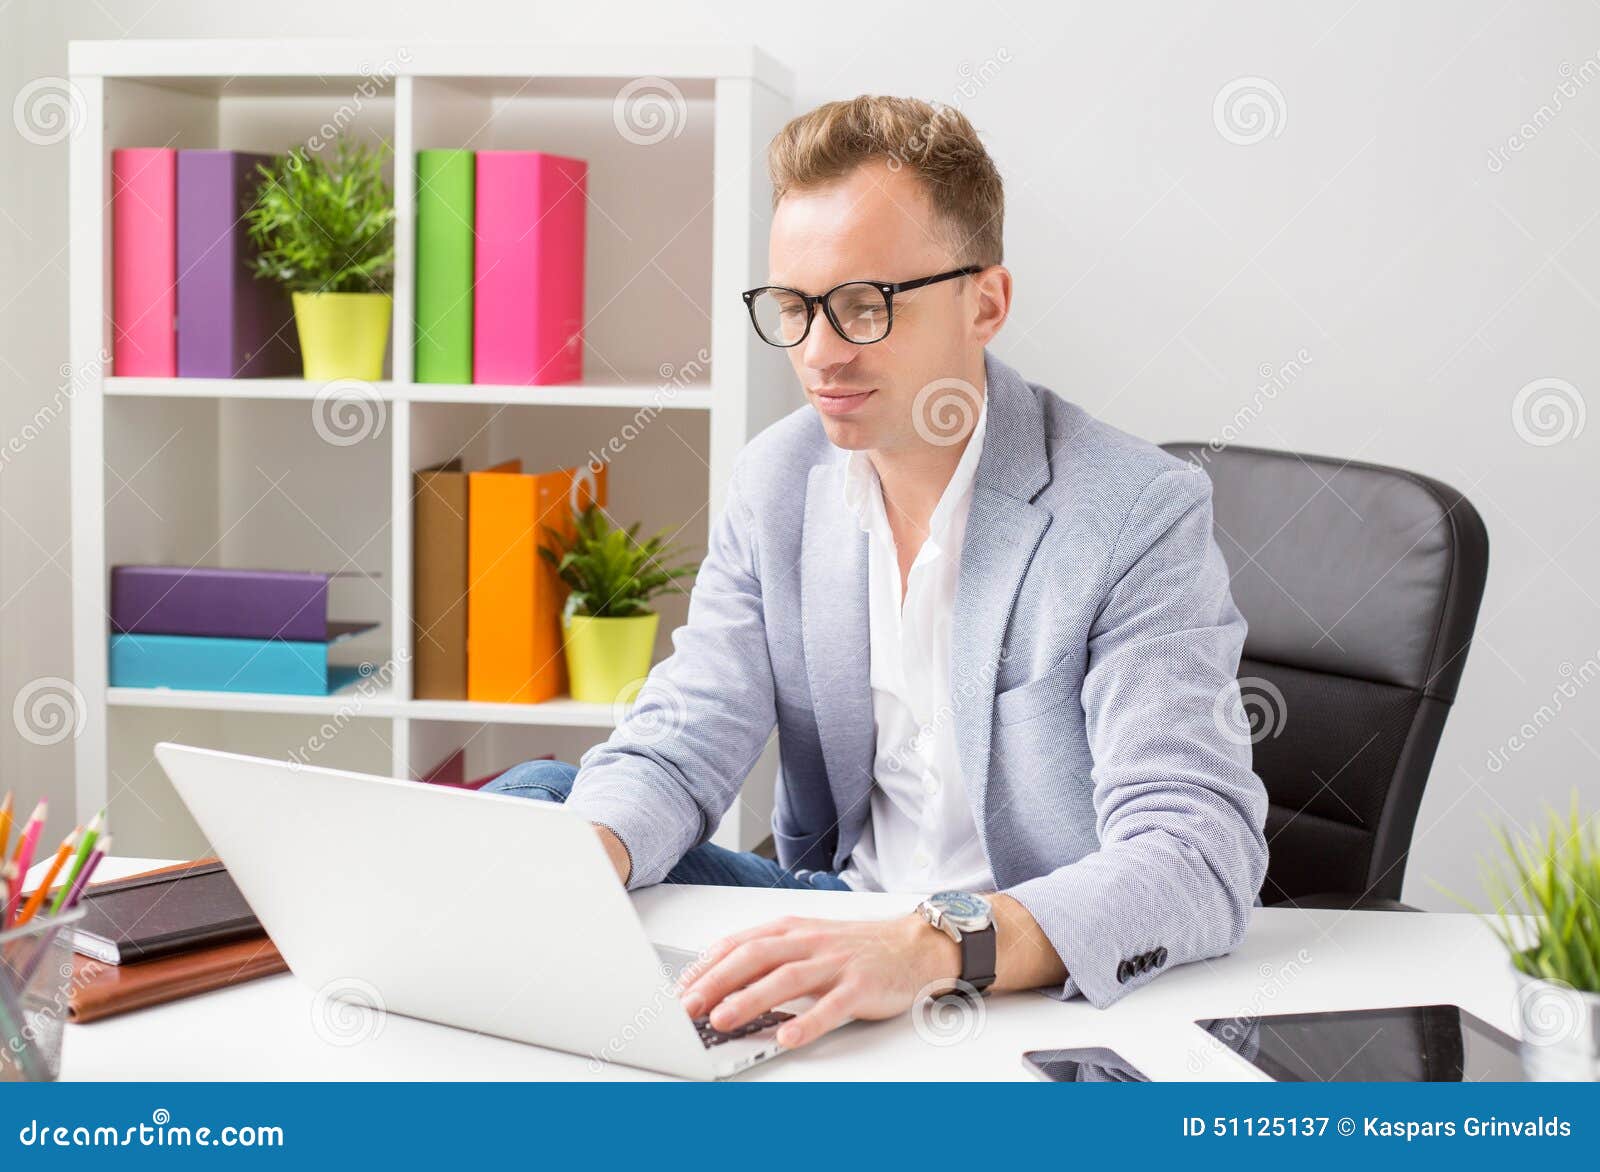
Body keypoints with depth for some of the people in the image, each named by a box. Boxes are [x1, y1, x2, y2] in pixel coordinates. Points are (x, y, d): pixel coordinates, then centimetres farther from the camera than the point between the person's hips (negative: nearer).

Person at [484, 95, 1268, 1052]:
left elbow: (1201, 856, -27)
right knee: (535, 798, -8)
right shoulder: (778, 479, 2)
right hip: (838, 925, 6)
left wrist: (933, 947, -45)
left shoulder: (1139, 514, -18)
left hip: (1052, 975, -6)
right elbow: (681, 746, -1)